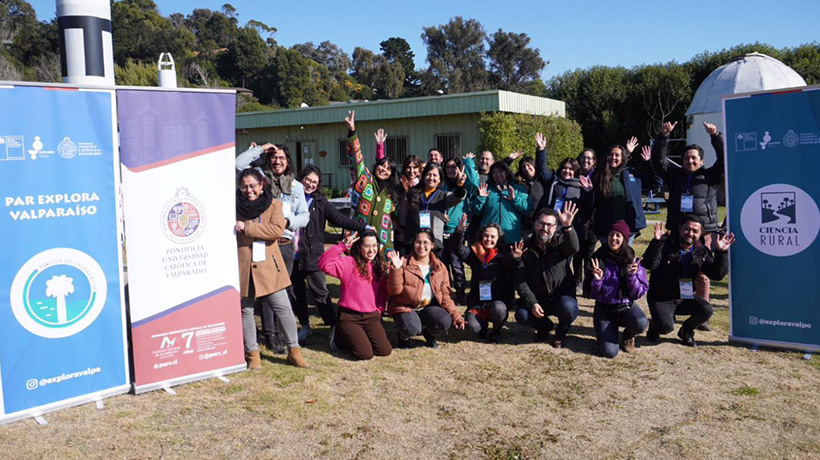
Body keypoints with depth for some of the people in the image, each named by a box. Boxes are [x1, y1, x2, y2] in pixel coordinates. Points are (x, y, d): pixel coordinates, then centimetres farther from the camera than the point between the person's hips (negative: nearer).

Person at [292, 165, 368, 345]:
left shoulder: (320, 202, 5)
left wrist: (363, 227, -1)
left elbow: (339, 219, 3)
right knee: (297, 293, 10)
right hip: (292, 255, 2)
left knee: (320, 292, -4)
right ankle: (305, 326, 26)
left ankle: (334, 326, 4)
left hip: (312, 255, -2)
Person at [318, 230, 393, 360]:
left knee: (385, 351, -10)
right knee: (366, 354, -17)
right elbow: (324, 264, -24)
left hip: (371, 317, 5)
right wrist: (342, 246, -27)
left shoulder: (378, 267, 11)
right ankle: (342, 338, 14)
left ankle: (359, 337, 19)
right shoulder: (348, 263, -8)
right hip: (349, 317, -5)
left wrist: (379, 309, 7)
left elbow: (383, 290, 21)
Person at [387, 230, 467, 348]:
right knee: (412, 329, -33)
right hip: (405, 307, -3)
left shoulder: (440, 267, 4)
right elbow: (394, 291, -13)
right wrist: (395, 270, -26)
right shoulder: (404, 264, -8)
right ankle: (404, 336, 7)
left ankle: (430, 334, 11)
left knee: (445, 322, -26)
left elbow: (445, 295, 6)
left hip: (429, 307, 3)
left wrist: (456, 316, -3)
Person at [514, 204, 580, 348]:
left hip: (562, 296, -2)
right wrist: (532, 303, -17)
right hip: (537, 298, 2)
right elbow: (520, 281, -4)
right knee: (521, 315, -25)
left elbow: (573, 248, -30)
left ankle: (561, 331, 4)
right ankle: (544, 325, 12)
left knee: (568, 308, -34)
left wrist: (567, 227, -49)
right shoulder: (527, 248, -1)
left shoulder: (560, 242, -4)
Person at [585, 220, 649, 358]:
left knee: (641, 323, -34)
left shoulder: (633, 261, -4)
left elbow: (639, 293, -6)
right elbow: (591, 294, -3)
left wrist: (631, 276, -20)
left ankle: (628, 336, 4)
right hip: (604, 309, -1)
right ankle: (606, 332, 16)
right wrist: (597, 279, -23)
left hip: (626, 306, 1)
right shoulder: (598, 259, -6)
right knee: (609, 352, -20)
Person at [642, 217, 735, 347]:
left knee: (706, 310, -21)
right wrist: (657, 242, -42)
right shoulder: (666, 245, -14)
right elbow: (649, 265, -29)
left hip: (685, 297, 5)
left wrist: (721, 252, -16)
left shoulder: (701, 252, 2)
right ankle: (654, 327, 14)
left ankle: (686, 331, 12)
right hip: (660, 298, -5)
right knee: (666, 327, -27)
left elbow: (717, 275, -4)